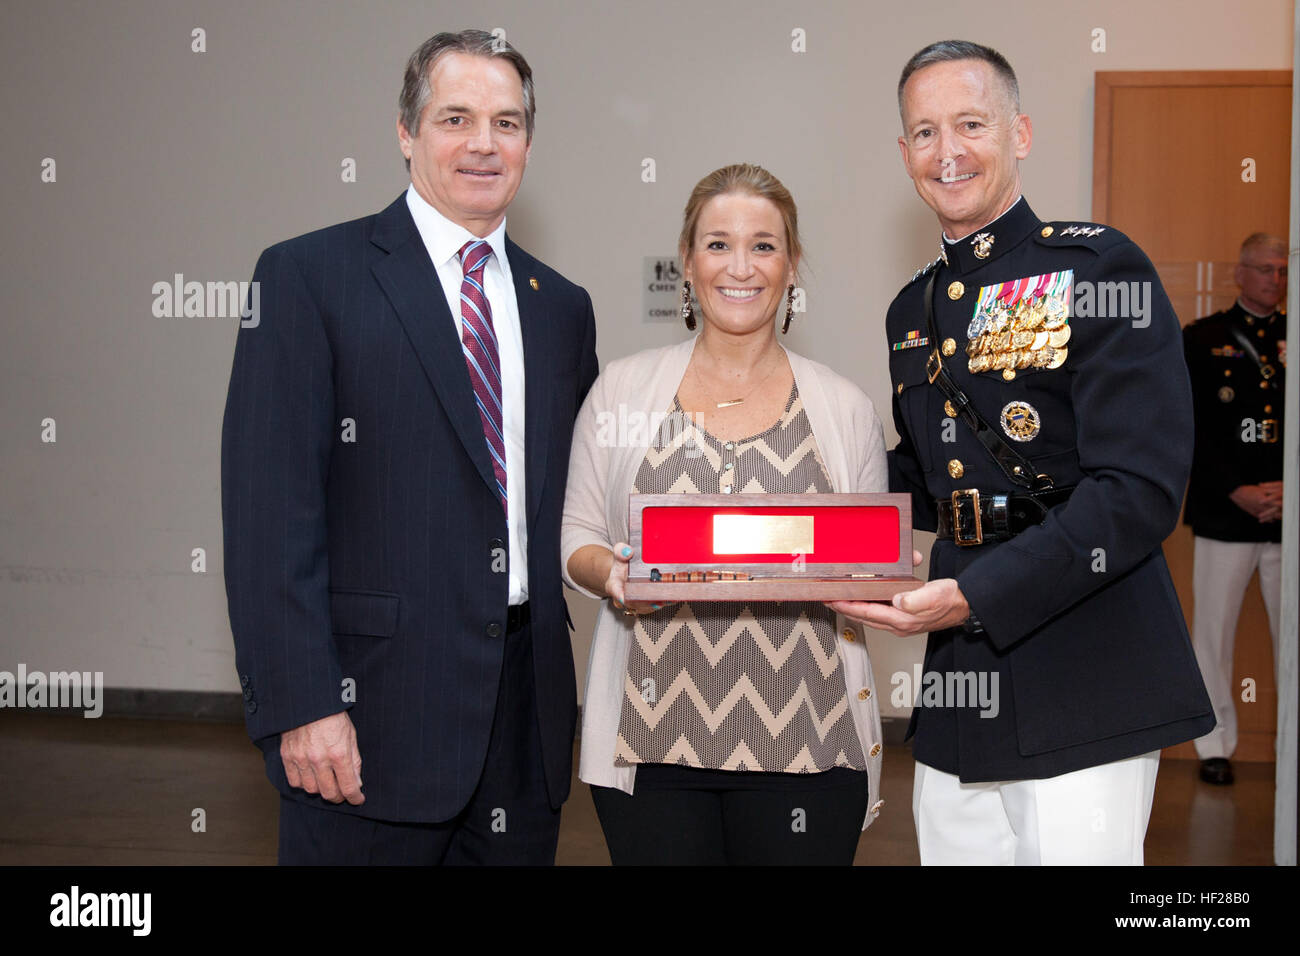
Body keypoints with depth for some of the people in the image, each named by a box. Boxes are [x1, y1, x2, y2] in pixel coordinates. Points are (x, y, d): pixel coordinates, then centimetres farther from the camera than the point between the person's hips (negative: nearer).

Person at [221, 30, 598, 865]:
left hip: (529, 726, 5)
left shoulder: (562, 308, 13)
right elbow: (268, 511, -10)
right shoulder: (309, 277, -4)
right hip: (371, 718, -5)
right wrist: (300, 705, -16)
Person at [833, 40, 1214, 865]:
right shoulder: (913, 312, 15)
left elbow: (1139, 491, -16)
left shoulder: (1100, 270, -7)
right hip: (959, 685, 6)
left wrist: (977, 595, -23)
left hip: (1079, 687, -6)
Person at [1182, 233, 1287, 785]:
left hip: (1289, 516, 2)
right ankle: (1216, 745, 17)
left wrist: (1288, 490, -8)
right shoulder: (1202, 340, 4)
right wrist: (1237, 491, -11)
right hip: (1223, 514, -1)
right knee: (1214, 631, 5)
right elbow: (1192, 429, -2)